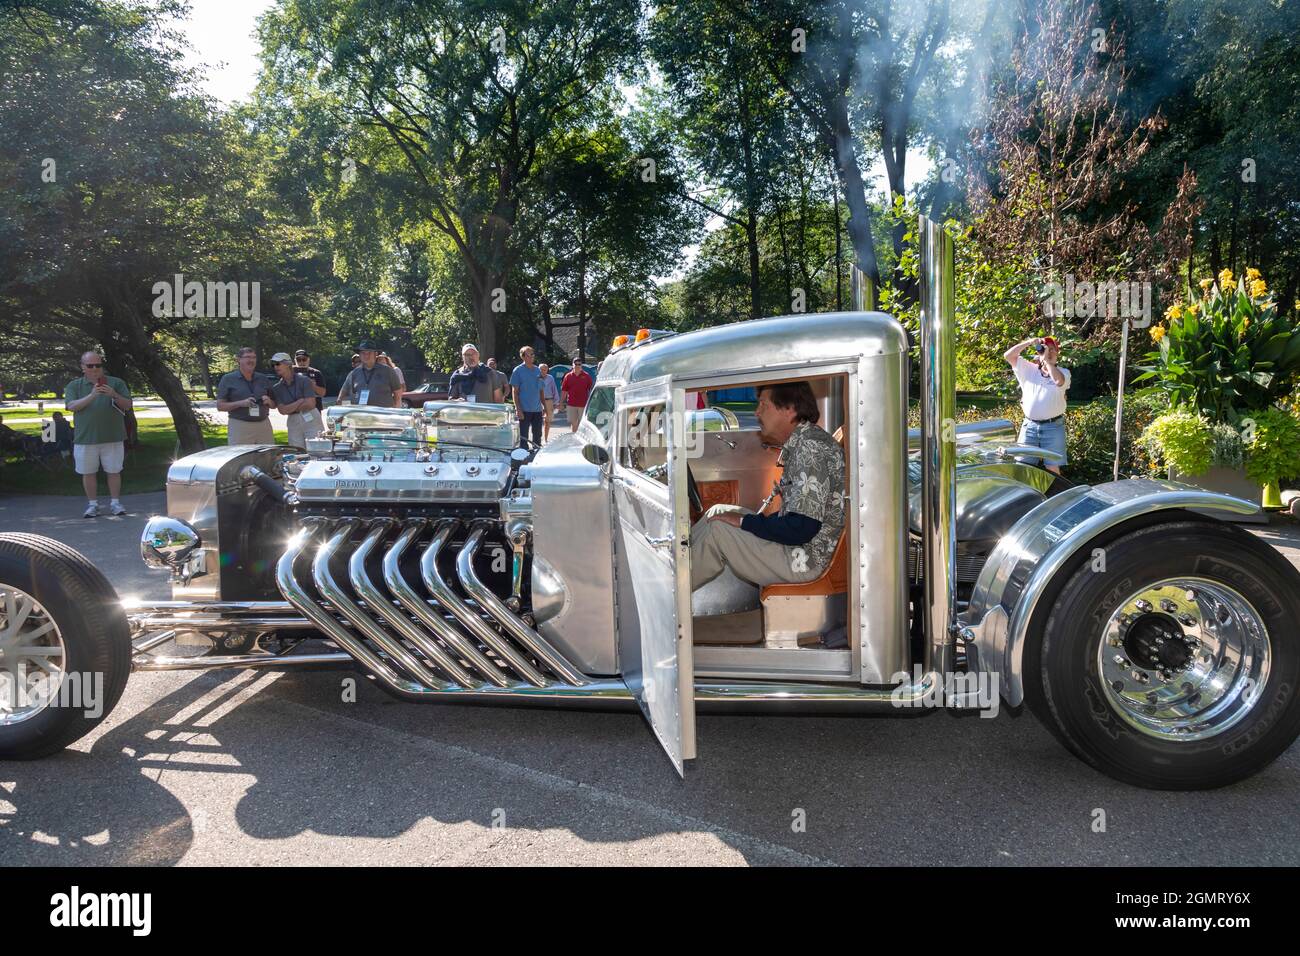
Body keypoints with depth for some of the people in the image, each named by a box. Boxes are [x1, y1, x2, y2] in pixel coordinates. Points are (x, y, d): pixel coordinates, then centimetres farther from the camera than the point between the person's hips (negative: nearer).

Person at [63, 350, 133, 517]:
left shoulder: (116, 383, 6)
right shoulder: (75, 385, 7)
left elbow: (127, 405, 3)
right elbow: (71, 406, -7)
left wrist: (114, 395, -17)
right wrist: (91, 396, -20)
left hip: (113, 437, 0)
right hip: (85, 438, 1)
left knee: (114, 471, 4)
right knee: (88, 473, 5)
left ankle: (115, 503, 14)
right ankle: (93, 504, 16)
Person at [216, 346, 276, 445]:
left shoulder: (263, 379, 14)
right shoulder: (228, 379, 4)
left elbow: (274, 405, 20)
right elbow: (220, 406, 0)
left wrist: (269, 402, -4)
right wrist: (241, 403, -15)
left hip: (264, 425, 4)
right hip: (239, 426, -4)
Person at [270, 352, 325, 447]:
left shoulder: (303, 380, -5)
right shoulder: (276, 388, 6)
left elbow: (310, 404, -13)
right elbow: (282, 410, -4)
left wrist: (291, 408, -4)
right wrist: (300, 401, -11)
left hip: (311, 419, -4)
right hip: (293, 422, 4)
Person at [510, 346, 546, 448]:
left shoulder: (538, 370, 11)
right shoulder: (518, 370, -4)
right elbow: (514, 391, -6)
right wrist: (518, 409, -14)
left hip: (537, 409, 5)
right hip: (525, 410, -5)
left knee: (538, 436, 11)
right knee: (524, 437, 1)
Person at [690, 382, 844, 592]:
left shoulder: (811, 447, -22)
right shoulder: (800, 443, 10)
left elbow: (802, 529, -27)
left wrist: (745, 521, -16)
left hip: (808, 560, -10)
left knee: (718, 530, -13)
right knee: (719, 512, 10)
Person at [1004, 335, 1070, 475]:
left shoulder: (1063, 372, 3)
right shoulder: (1029, 369, 11)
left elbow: (1059, 381, -21)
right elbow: (1008, 355, 2)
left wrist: (1047, 359, -12)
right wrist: (1029, 342, -5)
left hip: (1053, 427, -2)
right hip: (1029, 426, 3)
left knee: (1052, 469, -2)